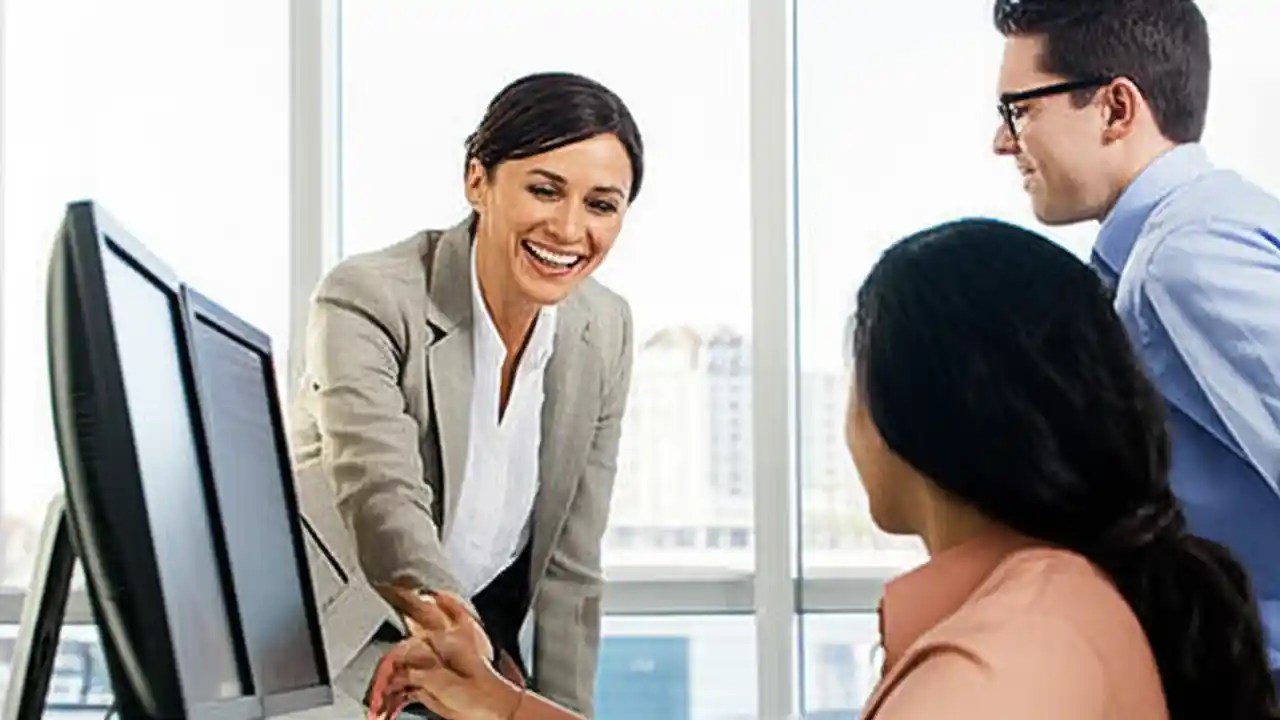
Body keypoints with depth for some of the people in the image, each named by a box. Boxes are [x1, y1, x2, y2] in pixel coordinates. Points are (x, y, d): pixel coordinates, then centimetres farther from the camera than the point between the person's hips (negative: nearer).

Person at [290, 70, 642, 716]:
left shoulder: (604, 331, -3)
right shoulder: (366, 301, -19)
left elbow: (569, 570, 0)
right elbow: (383, 502, -35)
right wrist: (466, 637, -52)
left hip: (485, 642, 4)